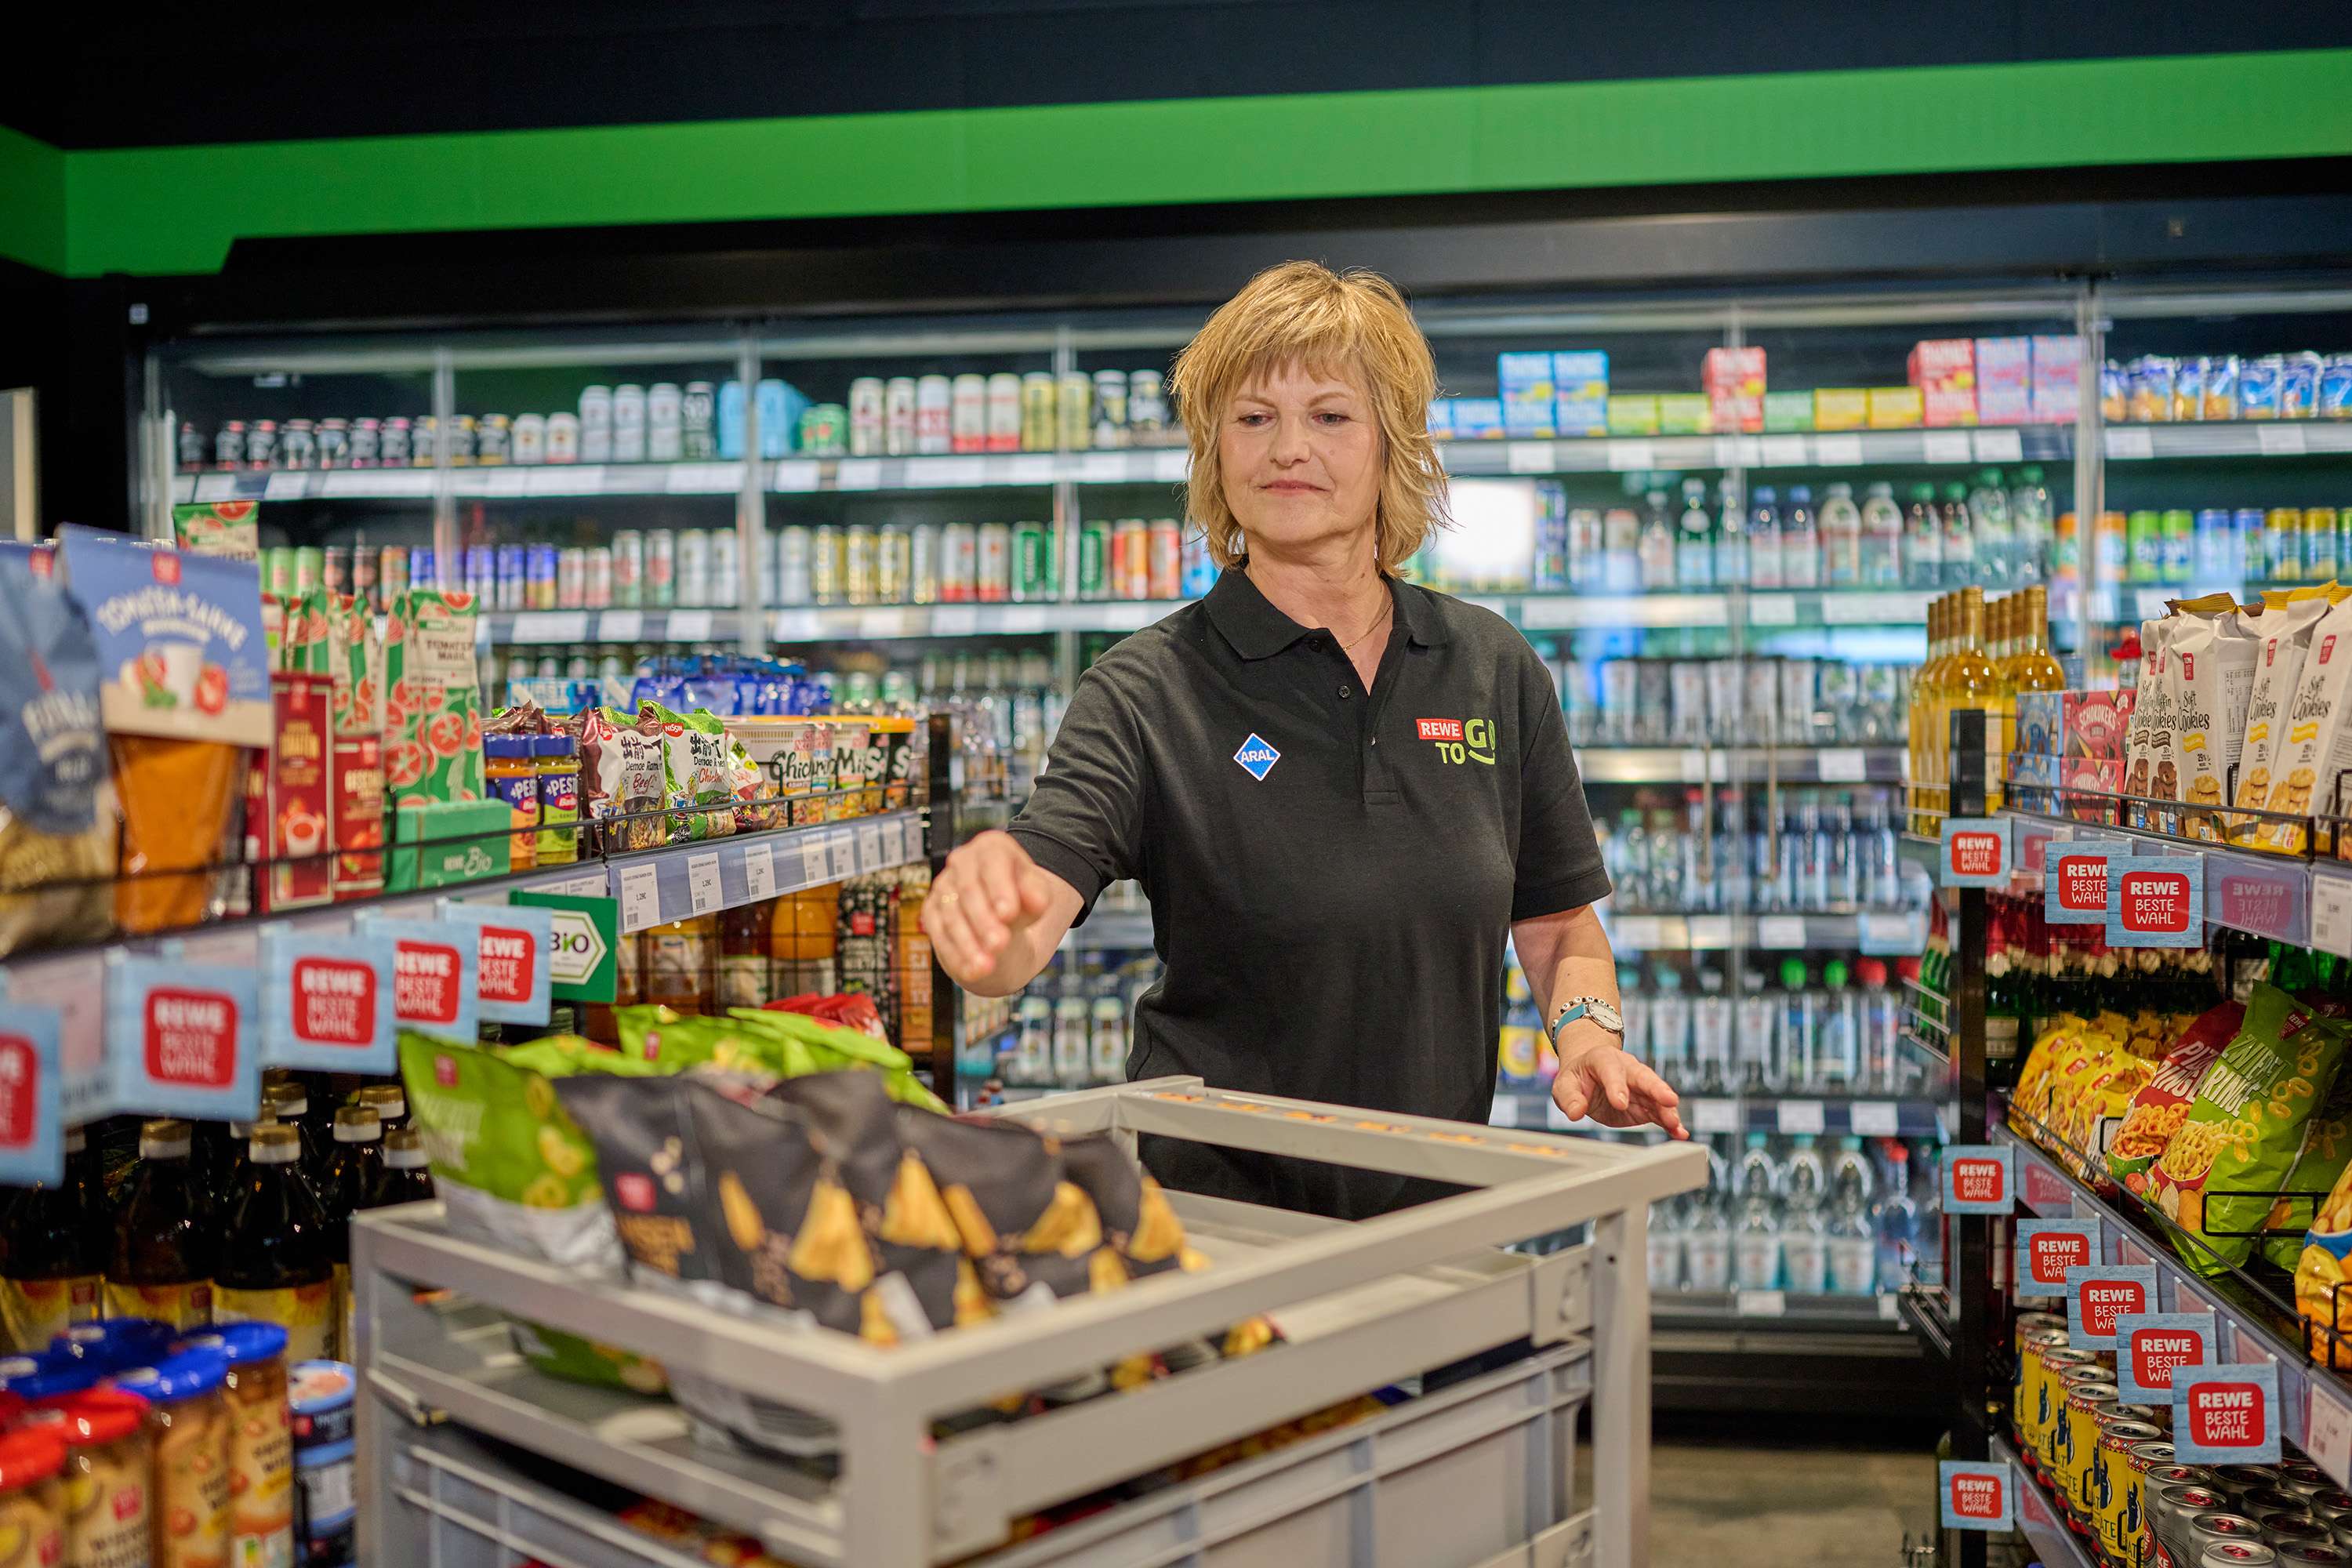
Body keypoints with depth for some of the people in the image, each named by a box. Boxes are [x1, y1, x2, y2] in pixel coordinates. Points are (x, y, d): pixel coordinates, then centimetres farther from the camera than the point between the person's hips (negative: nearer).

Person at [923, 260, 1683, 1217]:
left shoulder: (1495, 670, 4)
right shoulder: (1148, 691, -7)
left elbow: (1560, 926, 13)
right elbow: (1025, 929, -21)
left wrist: (1587, 1029, -6)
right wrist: (980, 919, -42)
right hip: (1210, 1205, -3)